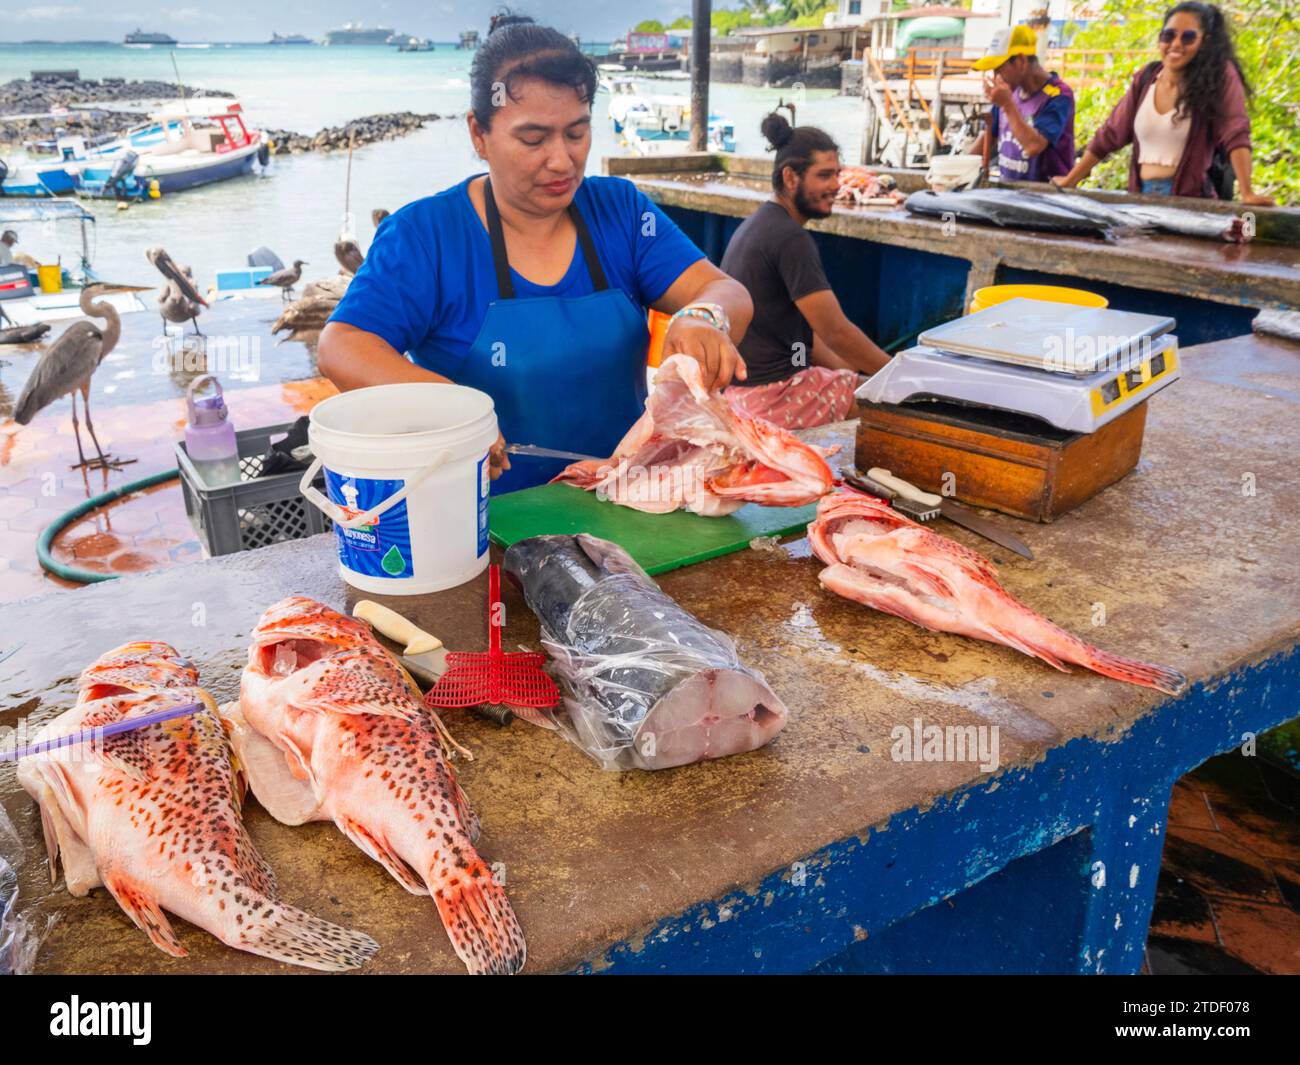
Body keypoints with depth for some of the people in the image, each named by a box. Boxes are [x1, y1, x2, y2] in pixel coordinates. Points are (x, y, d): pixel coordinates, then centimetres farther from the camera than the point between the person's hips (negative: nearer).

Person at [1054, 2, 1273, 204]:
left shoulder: (1220, 76, -5)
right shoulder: (1146, 77, 9)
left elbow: (1235, 135, -16)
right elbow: (1110, 135, 14)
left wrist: (1248, 193, -28)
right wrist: (1069, 182, 14)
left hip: (1189, 199, -4)